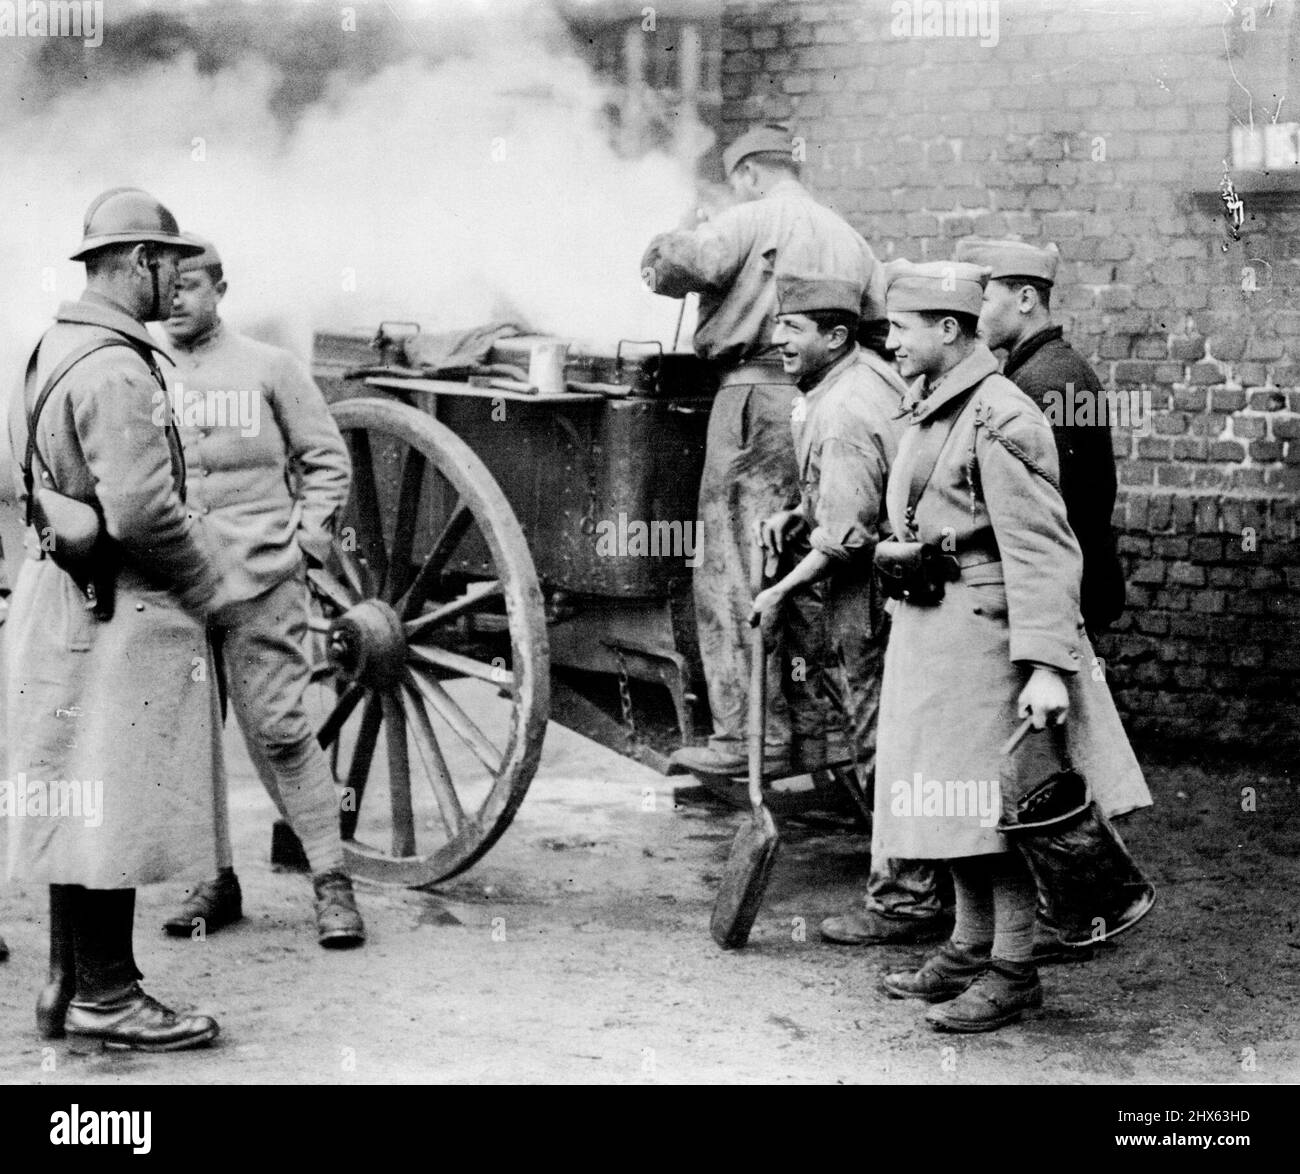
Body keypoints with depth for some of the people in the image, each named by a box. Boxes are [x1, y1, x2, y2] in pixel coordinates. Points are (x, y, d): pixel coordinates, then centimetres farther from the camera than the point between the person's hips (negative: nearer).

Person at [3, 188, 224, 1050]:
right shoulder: (117, 370, -19)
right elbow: (142, 511, -25)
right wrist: (206, 590, -9)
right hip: (117, 609, -10)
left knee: (77, 806, 15)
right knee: (112, 805, -3)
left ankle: (70, 983, 23)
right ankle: (106, 994, 5)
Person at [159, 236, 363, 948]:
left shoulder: (268, 369, 4)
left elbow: (327, 460, 7)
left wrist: (306, 542, -2)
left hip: (258, 581, -3)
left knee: (279, 731, -5)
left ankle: (331, 881, 3)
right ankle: (216, 880, 18)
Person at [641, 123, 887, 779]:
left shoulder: (753, 220, 0)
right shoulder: (851, 240, 22)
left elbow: (682, 261, -16)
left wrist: (661, 255, 5)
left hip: (758, 392, -7)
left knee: (737, 572, -5)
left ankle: (751, 737, -9)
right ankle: (815, 729, 14)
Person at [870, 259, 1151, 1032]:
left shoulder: (1000, 419, -17)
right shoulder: (933, 412, 13)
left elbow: (1042, 550, -22)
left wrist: (1045, 666, -27)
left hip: (984, 625, -9)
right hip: (934, 631, 9)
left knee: (995, 800, -3)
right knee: (956, 799, 15)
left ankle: (1014, 970, 5)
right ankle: (971, 949, 25)